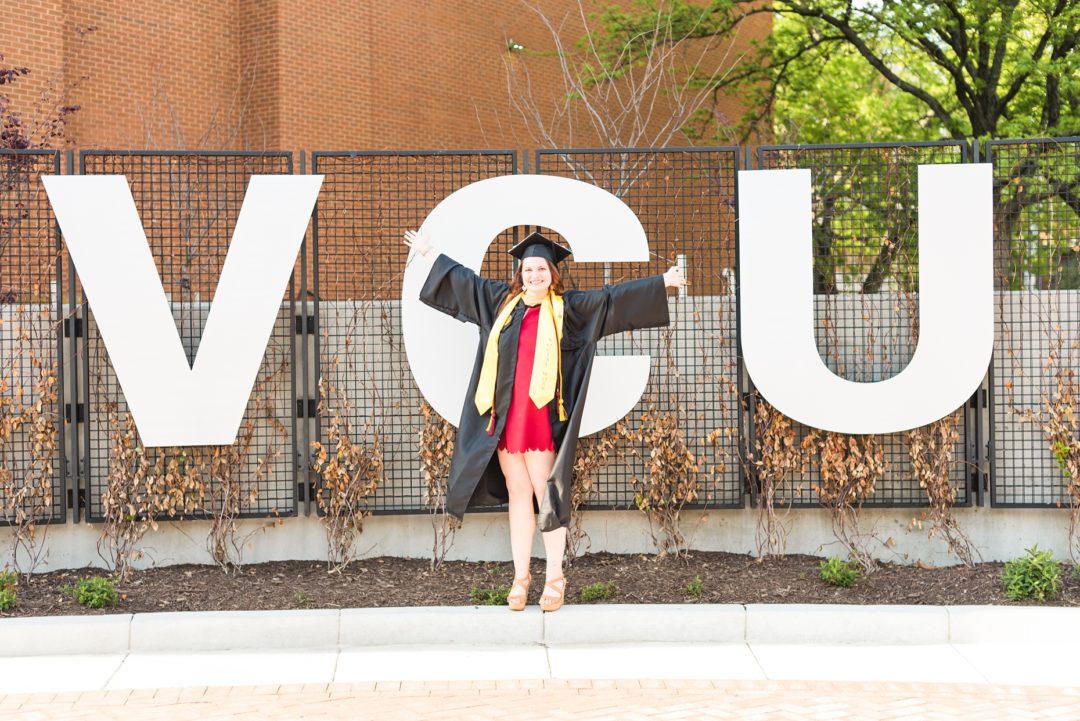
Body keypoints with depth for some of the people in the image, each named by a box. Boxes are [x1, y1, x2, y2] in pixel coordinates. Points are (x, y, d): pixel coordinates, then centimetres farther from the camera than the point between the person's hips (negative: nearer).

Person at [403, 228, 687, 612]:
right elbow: (464, 279, 25)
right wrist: (429, 253, 33)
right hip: (505, 416, 3)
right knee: (517, 494, 7)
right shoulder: (502, 301, 14)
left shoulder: (567, 308, 4)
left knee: (545, 493, -5)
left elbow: (613, 297, 2)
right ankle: (521, 577, 11)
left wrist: (662, 283, -2)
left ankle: (555, 577, 2)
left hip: (542, 416, -3)